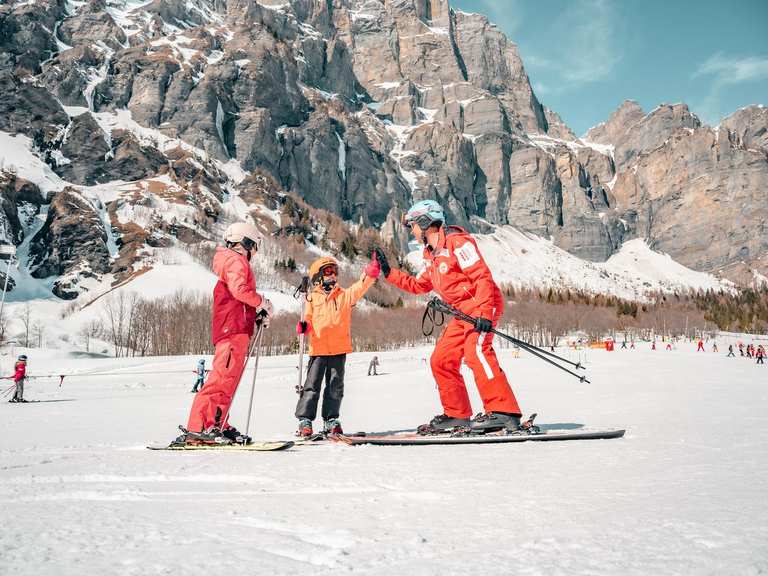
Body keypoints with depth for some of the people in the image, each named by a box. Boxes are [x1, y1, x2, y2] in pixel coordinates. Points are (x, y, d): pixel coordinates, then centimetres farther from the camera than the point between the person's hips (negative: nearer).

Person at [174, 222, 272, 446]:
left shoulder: (233, 262, 29)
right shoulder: (236, 260, -2)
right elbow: (239, 290, -18)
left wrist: (257, 313, 13)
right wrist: (262, 302, -6)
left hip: (233, 329, 11)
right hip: (233, 328, -11)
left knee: (229, 379, 10)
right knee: (222, 377, -16)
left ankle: (218, 425, 13)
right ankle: (198, 427, -20)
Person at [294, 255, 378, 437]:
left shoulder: (344, 295, 7)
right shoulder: (313, 298, 4)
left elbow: (359, 288, -7)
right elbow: (308, 318, 8)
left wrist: (370, 274, -22)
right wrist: (304, 326, -14)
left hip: (339, 349, 2)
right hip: (318, 349, -2)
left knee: (335, 386, 9)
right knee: (312, 385, -1)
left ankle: (331, 420, 19)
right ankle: (305, 420, 5)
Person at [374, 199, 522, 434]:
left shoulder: (457, 241, -12)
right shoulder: (431, 254, 17)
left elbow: (483, 276, -19)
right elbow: (419, 285, 29)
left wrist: (483, 313, -27)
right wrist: (388, 272, 24)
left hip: (482, 304, -10)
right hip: (462, 311, 10)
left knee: (476, 352, -29)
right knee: (441, 360, 7)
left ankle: (504, 412, -31)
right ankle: (457, 415, 15)